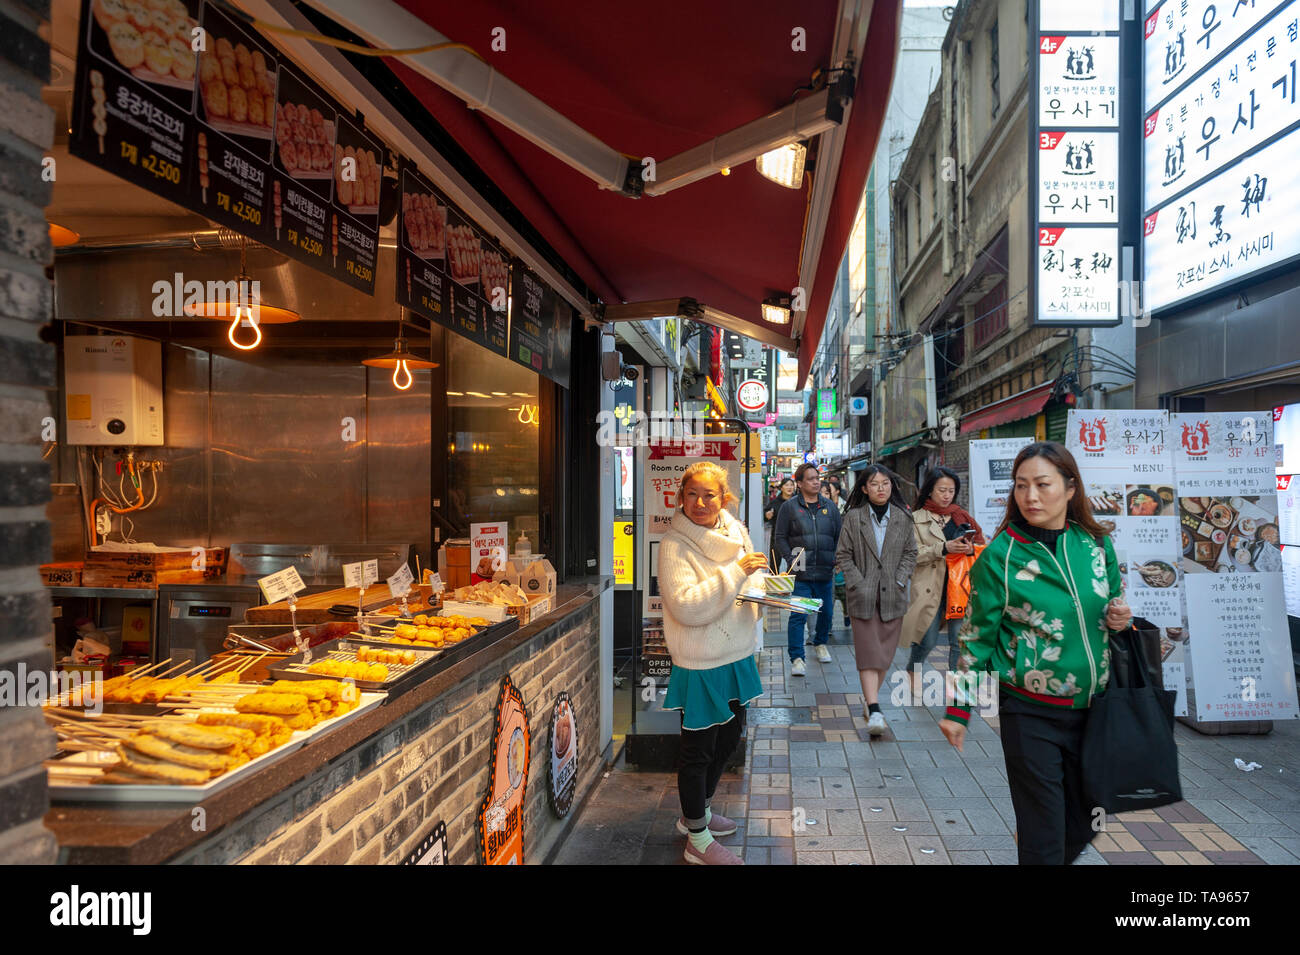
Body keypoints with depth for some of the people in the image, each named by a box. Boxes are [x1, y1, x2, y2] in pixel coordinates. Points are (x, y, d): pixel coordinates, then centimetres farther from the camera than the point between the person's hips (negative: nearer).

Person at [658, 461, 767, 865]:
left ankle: (697, 812, 44)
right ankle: (698, 840, 24)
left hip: (737, 656, 8)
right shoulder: (675, 545, -18)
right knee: (698, 749, 6)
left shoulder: (735, 532, 3)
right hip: (701, 664, -8)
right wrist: (737, 572, -28)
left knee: (727, 740, 22)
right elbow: (687, 607, -28)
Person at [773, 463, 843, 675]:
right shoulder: (789, 507, 1)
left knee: (826, 613, 14)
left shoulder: (829, 507, 12)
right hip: (800, 573, -4)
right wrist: (790, 559, -11)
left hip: (825, 572, 4)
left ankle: (821, 644, 40)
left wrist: (837, 559, 3)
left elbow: (839, 536, 17)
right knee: (798, 615, -9)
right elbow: (780, 538, 1)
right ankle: (797, 659, -2)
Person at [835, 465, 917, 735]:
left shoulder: (902, 517, 6)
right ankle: (874, 711, -11)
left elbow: (911, 553, 10)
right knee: (868, 650, -8)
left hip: (893, 594, 3)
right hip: (863, 594, -2)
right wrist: (858, 584, -9)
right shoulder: (853, 517, 0)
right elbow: (843, 555, 1)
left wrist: (899, 581, -3)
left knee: (886, 649, 8)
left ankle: (870, 695, 27)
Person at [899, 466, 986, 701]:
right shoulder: (916, 518, 3)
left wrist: (971, 548, -8)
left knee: (959, 640, 1)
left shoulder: (962, 516, 15)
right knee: (928, 641, -2)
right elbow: (913, 554, -8)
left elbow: (984, 547, 14)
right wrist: (944, 548, -20)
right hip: (931, 587, -3)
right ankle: (912, 673, 27)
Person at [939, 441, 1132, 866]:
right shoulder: (999, 556, -10)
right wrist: (958, 708, -4)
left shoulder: (1096, 543, 1)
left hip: (1092, 707, 5)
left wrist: (1119, 618, -7)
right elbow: (978, 636, -4)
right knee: (1044, 836, 0)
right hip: (1030, 712, -4)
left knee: (1082, 826, 16)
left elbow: (1112, 607, 17)